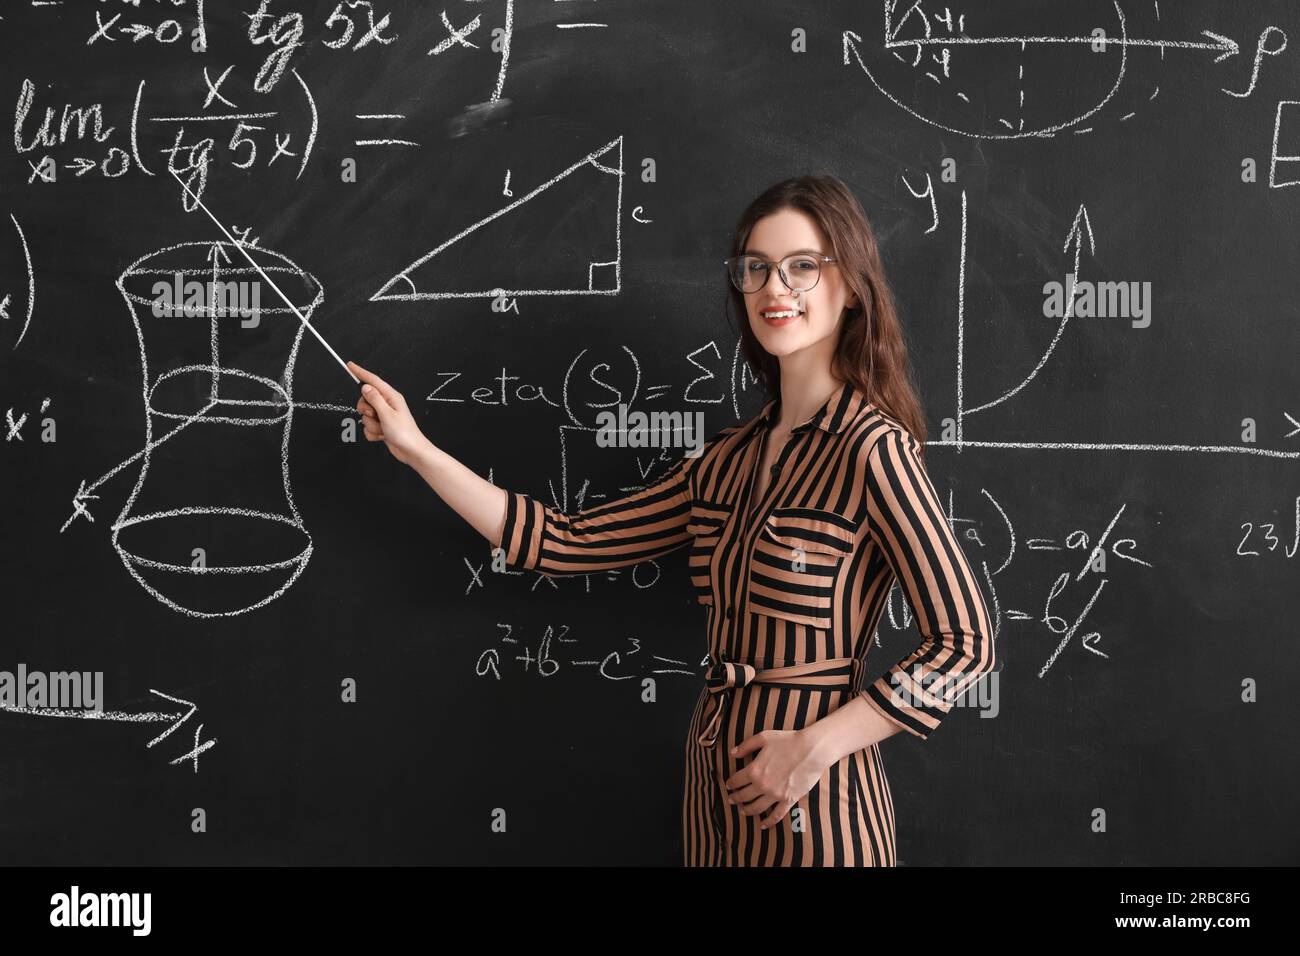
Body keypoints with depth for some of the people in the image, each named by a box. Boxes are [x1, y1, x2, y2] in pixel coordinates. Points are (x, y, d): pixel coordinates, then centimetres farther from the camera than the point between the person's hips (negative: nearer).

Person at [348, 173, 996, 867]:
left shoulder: (872, 450, -14)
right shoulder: (727, 460, 6)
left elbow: (965, 644, -16)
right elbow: (570, 543, 6)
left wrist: (817, 745, -17)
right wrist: (417, 450, 6)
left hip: (812, 805, -6)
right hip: (715, 780, 7)